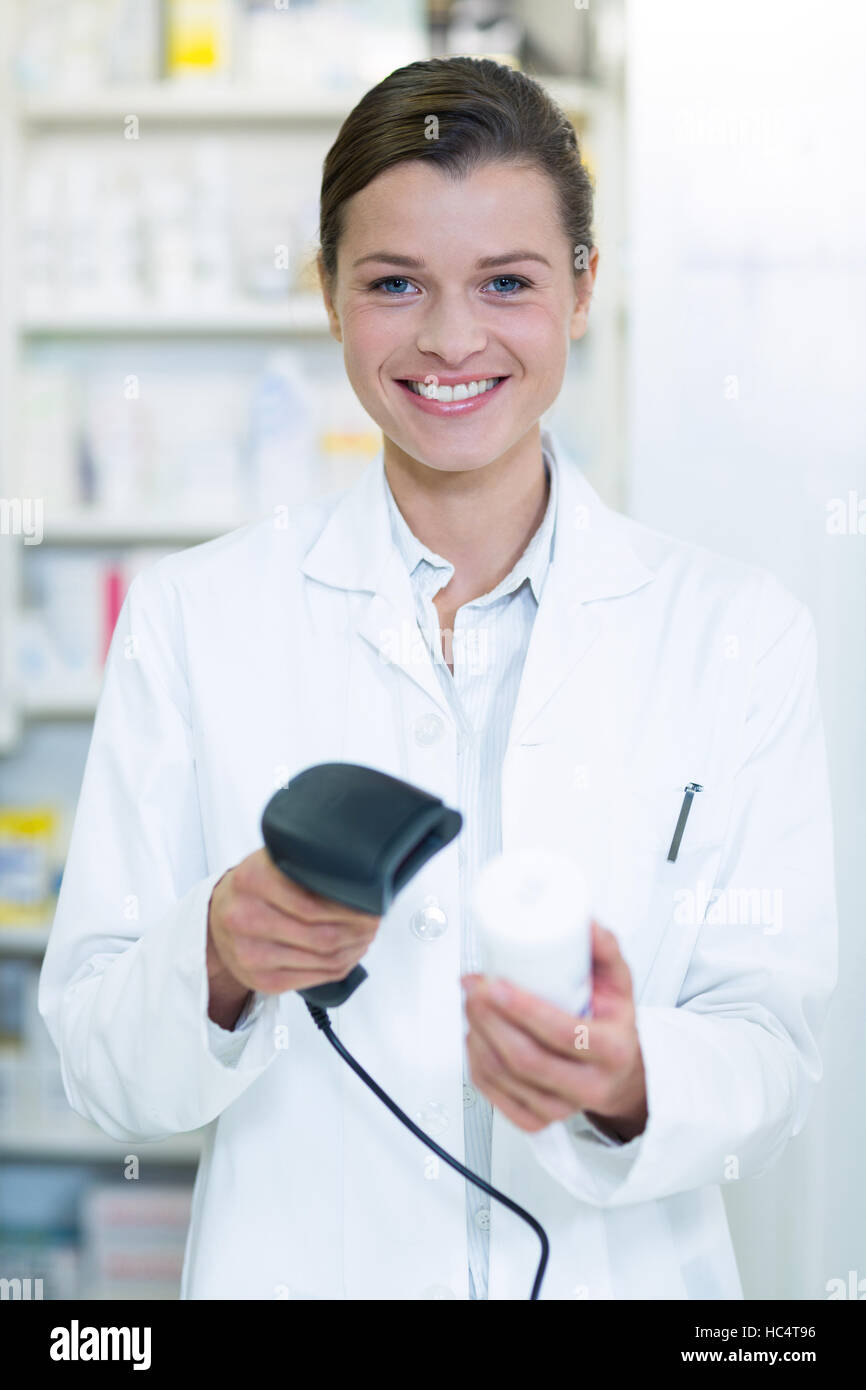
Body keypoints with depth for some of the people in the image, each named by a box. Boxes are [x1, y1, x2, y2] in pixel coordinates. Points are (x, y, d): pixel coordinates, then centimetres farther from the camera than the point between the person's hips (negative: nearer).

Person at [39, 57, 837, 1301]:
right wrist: (220, 959, -25)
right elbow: (102, 1072, -6)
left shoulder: (741, 634, -6)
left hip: (621, 1273, 0)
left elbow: (772, 1066, -7)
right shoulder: (193, 618, -7)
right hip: (294, 1265, 0)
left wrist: (628, 1083, -26)